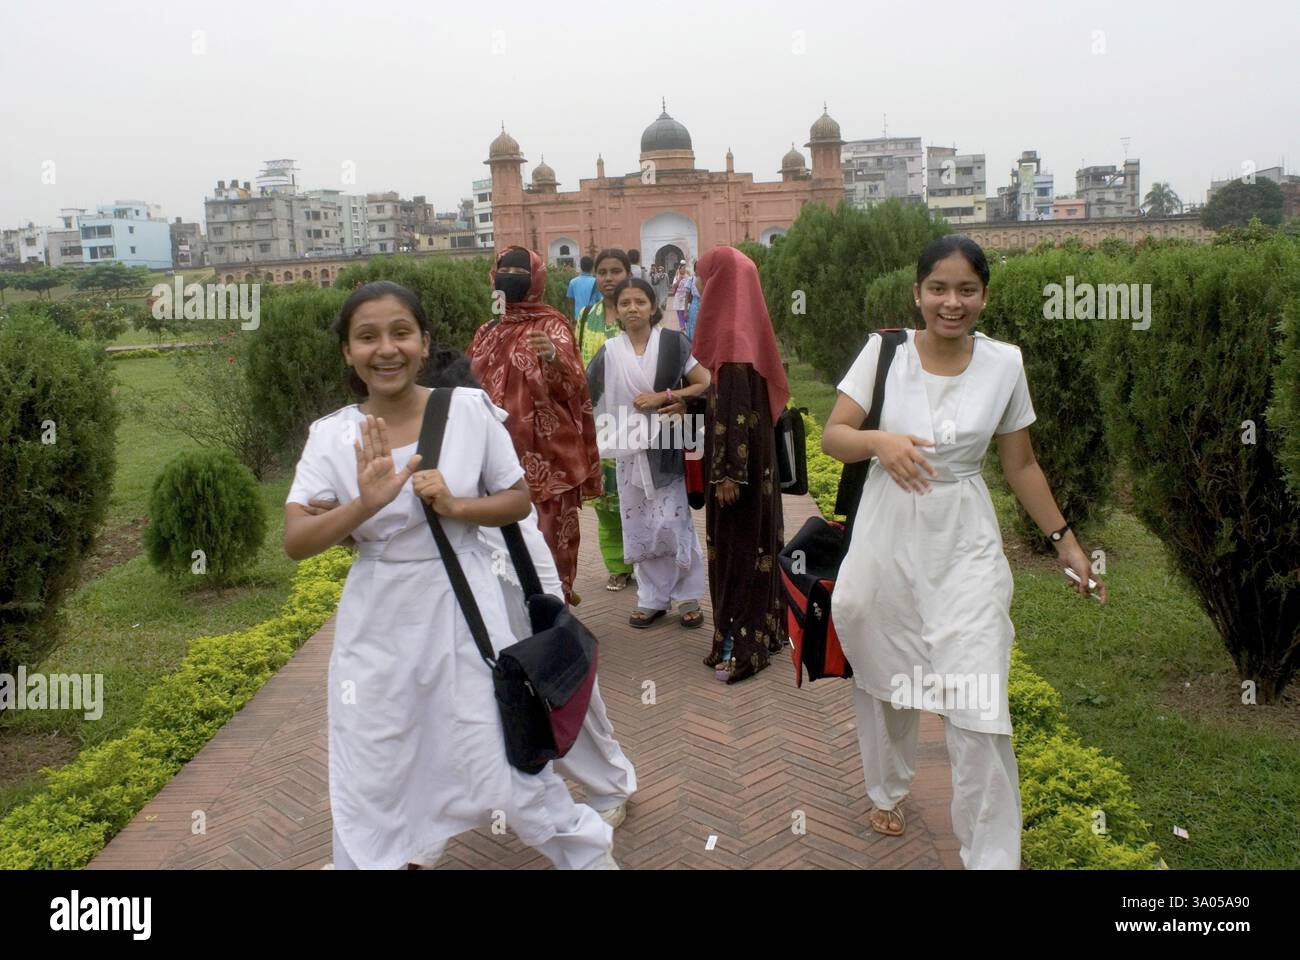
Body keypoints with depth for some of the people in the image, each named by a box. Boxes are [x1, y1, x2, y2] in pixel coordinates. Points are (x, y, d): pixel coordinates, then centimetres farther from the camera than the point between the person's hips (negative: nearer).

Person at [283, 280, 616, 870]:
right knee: (367, 784, 14)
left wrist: (455, 506, -19)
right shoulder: (332, 435, -7)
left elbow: (519, 501, 0)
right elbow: (295, 542, -13)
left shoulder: (470, 409, -8)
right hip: (377, 620, 2)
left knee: (505, 765, 6)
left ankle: (588, 850, 33)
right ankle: (371, 857, 44)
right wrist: (365, 504, -30)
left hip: (462, 606, -1)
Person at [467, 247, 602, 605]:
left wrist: (553, 356, -38)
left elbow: (573, 382, -20)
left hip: (546, 454, -6)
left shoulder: (552, 326, -4)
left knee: (549, 535, -2)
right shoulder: (487, 333, 14)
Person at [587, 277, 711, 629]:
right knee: (638, 525, 8)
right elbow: (583, 390, 3)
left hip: (666, 444, -3)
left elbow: (704, 385, -5)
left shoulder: (673, 342, -3)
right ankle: (652, 597, 20)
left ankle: (688, 596, 13)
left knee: (673, 521, -3)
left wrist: (663, 396, -14)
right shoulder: (609, 351, 5)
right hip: (628, 446, 3)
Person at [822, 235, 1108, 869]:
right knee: (886, 682, 16)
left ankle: (992, 856, 10)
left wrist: (1064, 538, 10)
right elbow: (832, 436, -6)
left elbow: (1021, 464, 9)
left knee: (977, 707, -7)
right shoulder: (885, 349, -5)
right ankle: (887, 790, 45)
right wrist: (879, 441, -26)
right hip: (887, 535, 0)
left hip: (965, 542, 0)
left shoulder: (1004, 363, -1)